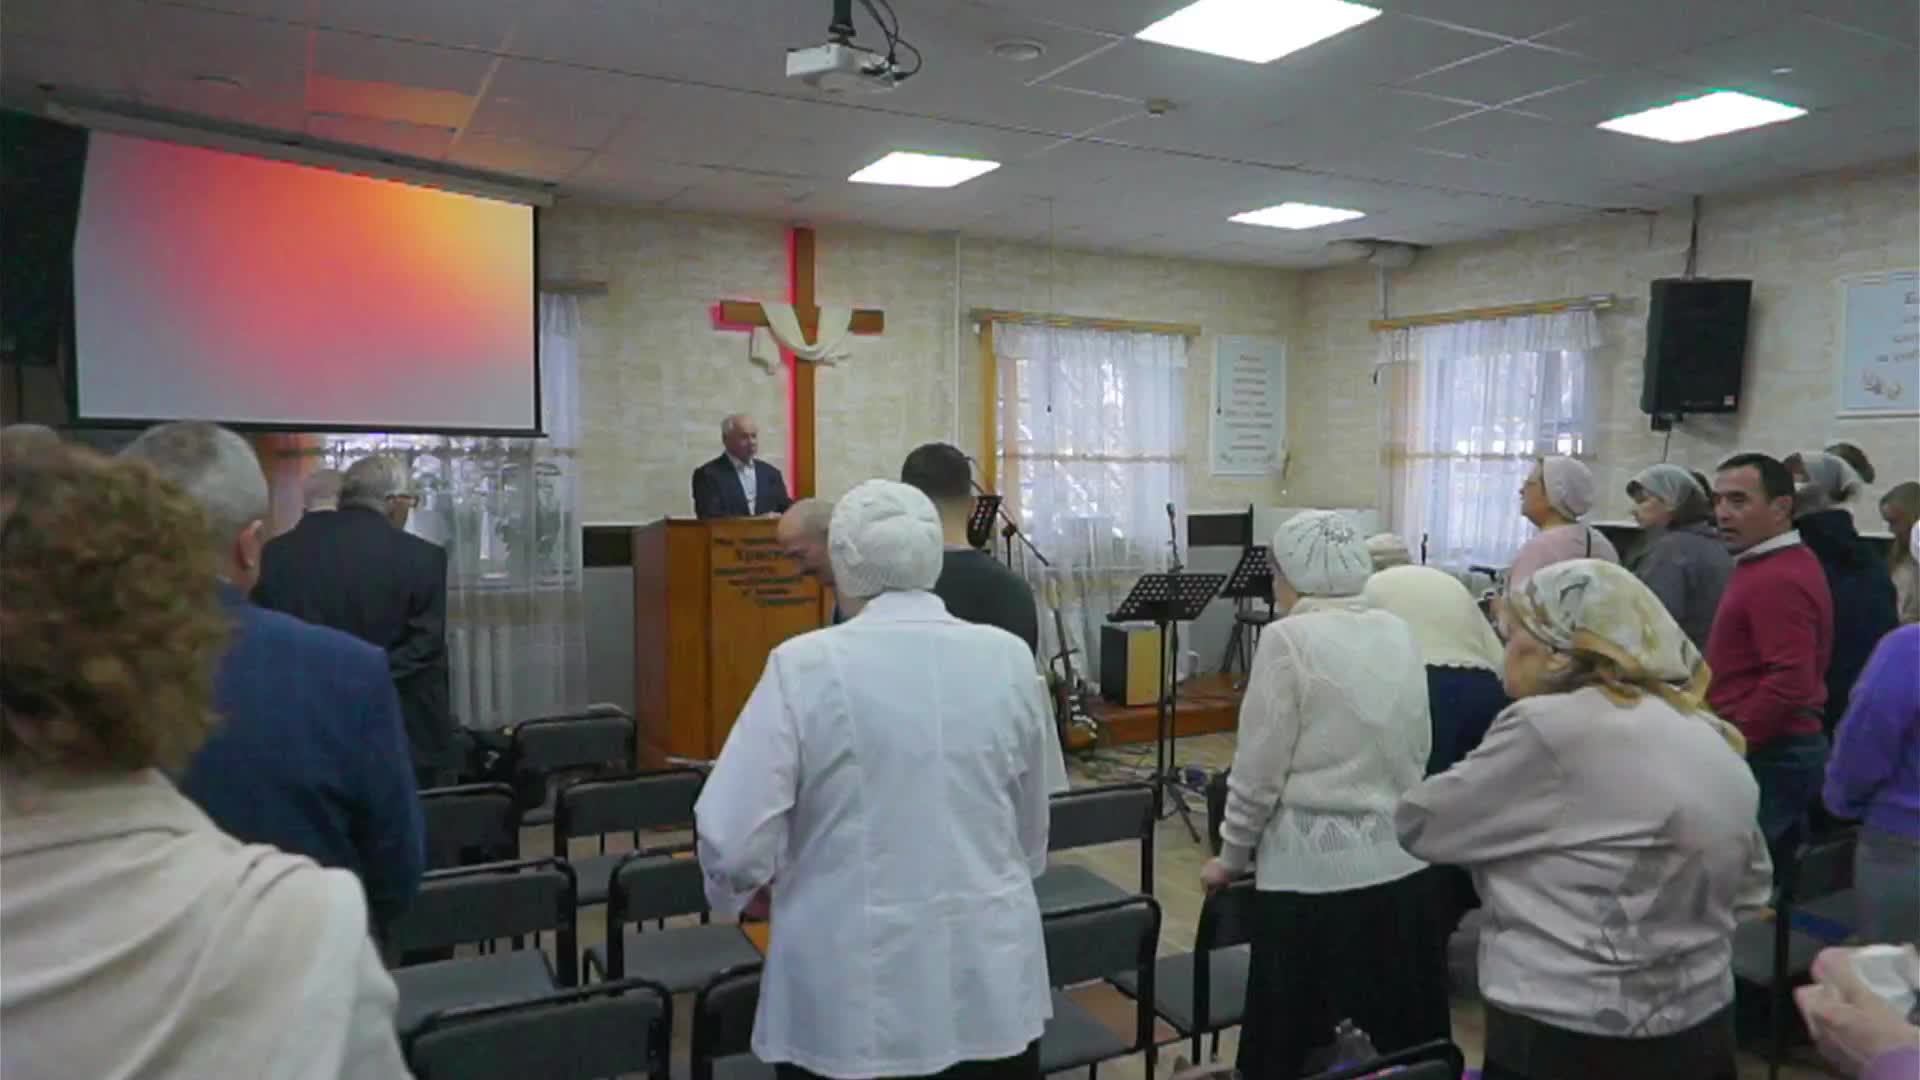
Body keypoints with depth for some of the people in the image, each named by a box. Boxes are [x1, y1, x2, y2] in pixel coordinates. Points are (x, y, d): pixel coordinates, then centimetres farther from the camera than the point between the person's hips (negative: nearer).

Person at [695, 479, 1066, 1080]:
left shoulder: (805, 666, -13)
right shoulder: (1009, 659, -2)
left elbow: (730, 836, -14)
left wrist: (747, 886, 8)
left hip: (851, 996, -3)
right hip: (990, 982, 3)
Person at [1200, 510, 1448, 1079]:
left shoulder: (1288, 639, -13)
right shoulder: (1400, 634, 4)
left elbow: (1258, 772, -11)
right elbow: (1418, 751, 14)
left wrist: (1231, 856, 3)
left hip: (1315, 875, -6)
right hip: (1404, 869, 6)